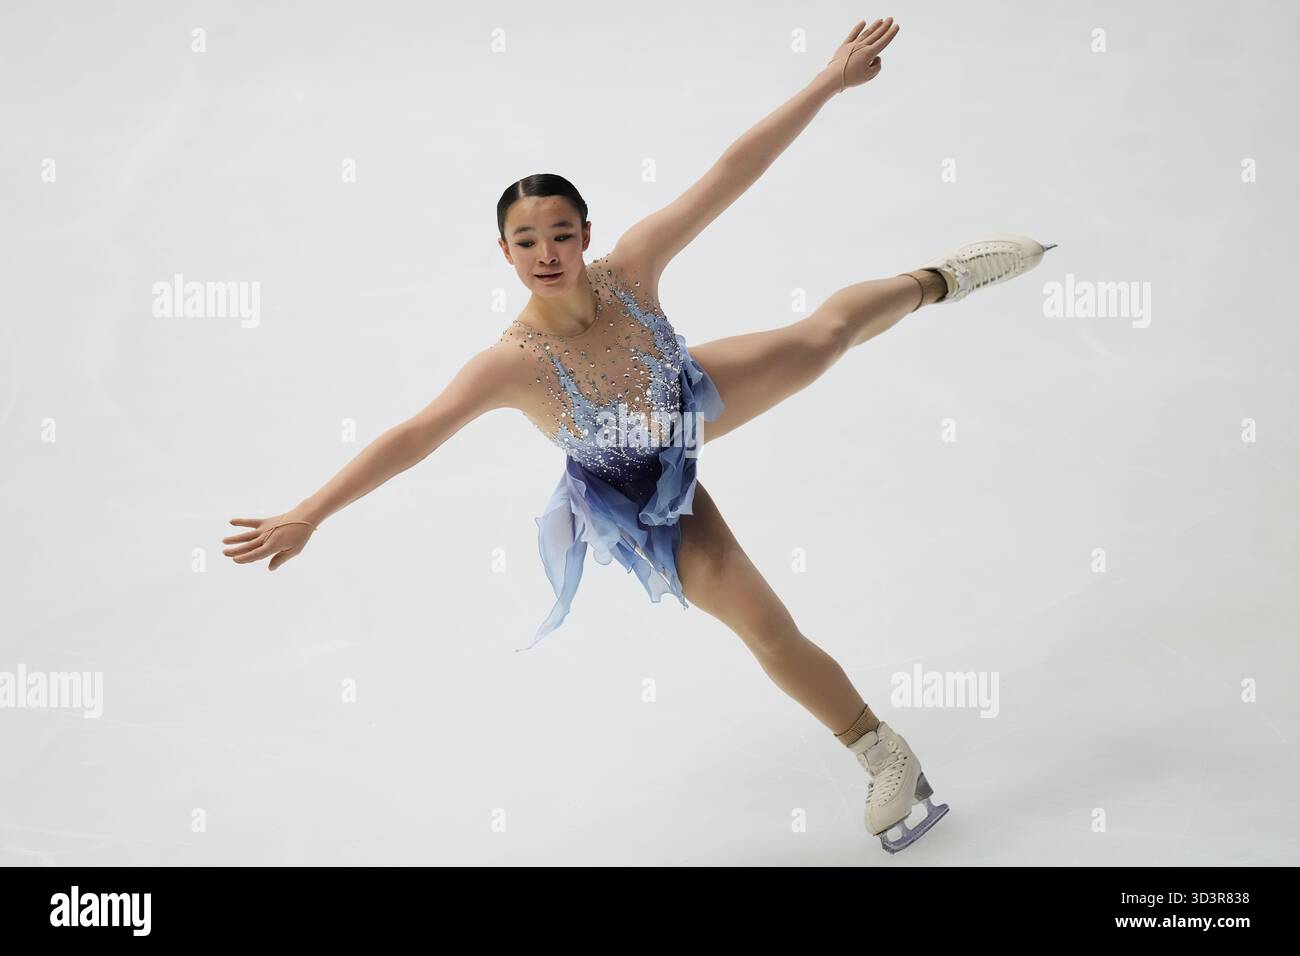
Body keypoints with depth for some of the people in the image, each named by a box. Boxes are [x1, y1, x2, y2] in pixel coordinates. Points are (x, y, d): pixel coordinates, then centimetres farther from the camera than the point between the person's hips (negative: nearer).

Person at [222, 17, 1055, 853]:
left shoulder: (632, 267, -33)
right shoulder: (515, 362, -40)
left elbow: (728, 174, -33)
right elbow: (412, 438, -43)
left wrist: (829, 82, -35)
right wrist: (307, 516, -48)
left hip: (690, 404, 3)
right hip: (645, 496, -3)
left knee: (825, 337, 13)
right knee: (768, 628, 1)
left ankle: (938, 280, 48)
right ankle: (887, 760, 23)